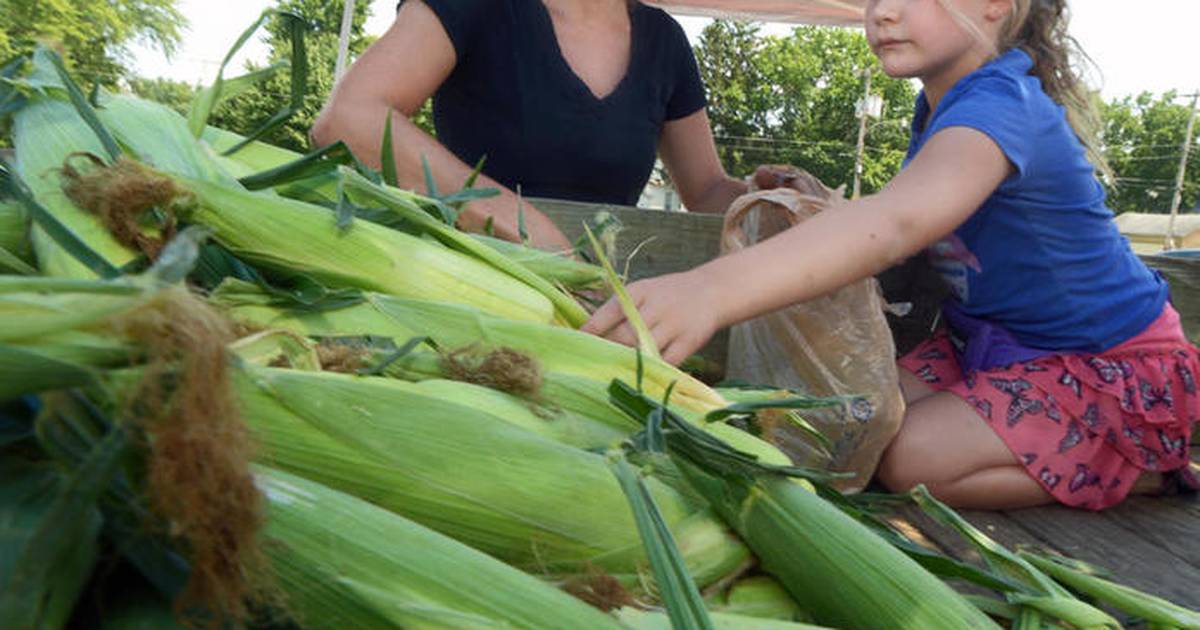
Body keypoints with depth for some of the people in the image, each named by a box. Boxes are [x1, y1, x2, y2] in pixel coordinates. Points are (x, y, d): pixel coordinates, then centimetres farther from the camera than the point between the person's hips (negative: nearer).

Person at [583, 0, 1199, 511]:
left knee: (910, 460, -23)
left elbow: (897, 222, -50)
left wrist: (713, 288, -64)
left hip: (1115, 364, -9)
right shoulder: (940, 104, 2)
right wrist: (820, 205, -9)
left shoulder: (999, 107, -29)